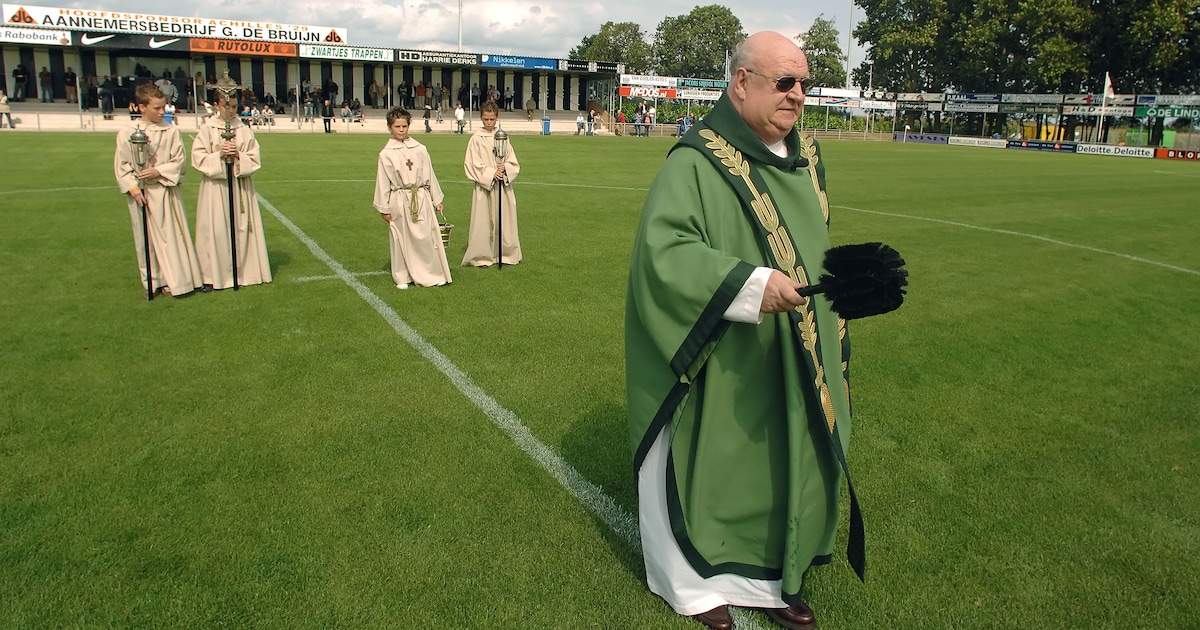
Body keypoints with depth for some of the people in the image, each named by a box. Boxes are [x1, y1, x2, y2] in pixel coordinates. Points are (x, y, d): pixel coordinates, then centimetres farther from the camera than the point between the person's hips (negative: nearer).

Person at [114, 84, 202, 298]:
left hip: (166, 190, -1)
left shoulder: (171, 131, -3)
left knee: (170, 235, 2)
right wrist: (132, 187, -10)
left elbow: (180, 160, -3)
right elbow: (121, 164, 0)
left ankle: (171, 280, 13)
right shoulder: (127, 133, -2)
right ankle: (152, 281, 20)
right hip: (140, 192, 1)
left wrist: (159, 171, -15)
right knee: (146, 238, 9)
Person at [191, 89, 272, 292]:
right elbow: (198, 159, -5)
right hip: (215, 187, -2)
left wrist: (238, 156, -16)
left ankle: (242, 271, 16)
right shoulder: (206, 130, -1)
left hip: (240, 187, 2)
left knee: (241, 228, 6)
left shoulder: (245, 131, 5)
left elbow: (255, 159, 1)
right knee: (215, 230, -1)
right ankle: (211, 275, 5)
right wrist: (219, 155, -18)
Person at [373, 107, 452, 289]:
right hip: (399, 201, -1)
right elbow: (382, 182, 0)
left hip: (421, 199, 1)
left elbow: (429, 175, 9)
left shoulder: (420, 149, 2)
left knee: (426, 237, 1)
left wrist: (437, 199, 13)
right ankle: (402, 277, 20)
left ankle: (433, 274, 15)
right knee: (401, 239, 7)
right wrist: (384, 209, 0)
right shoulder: (386, 154, -3)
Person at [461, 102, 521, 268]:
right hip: (484, 185, -3)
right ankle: (481, 256, 9)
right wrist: (491, 173, -16)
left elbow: (513, 162, 6)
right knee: (483, 220, 0)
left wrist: (505, 168, -15)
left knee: (505, 220, 8)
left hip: (503, 185, 3)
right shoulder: (476, 138, -3)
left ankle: (507, 253, 20)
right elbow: (472, 164, -6)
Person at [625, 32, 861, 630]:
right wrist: (752, 285, -34)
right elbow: (664, 250, -27)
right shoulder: (697, 162, -17)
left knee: (789, 460, 15)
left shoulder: (804, 159, 7)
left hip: (794, 360, 7)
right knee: (711, 461, 9)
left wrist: (841, 285, 13)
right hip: (723, 364, -7)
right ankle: (697, 579, 31)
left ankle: (773, 575, 35)